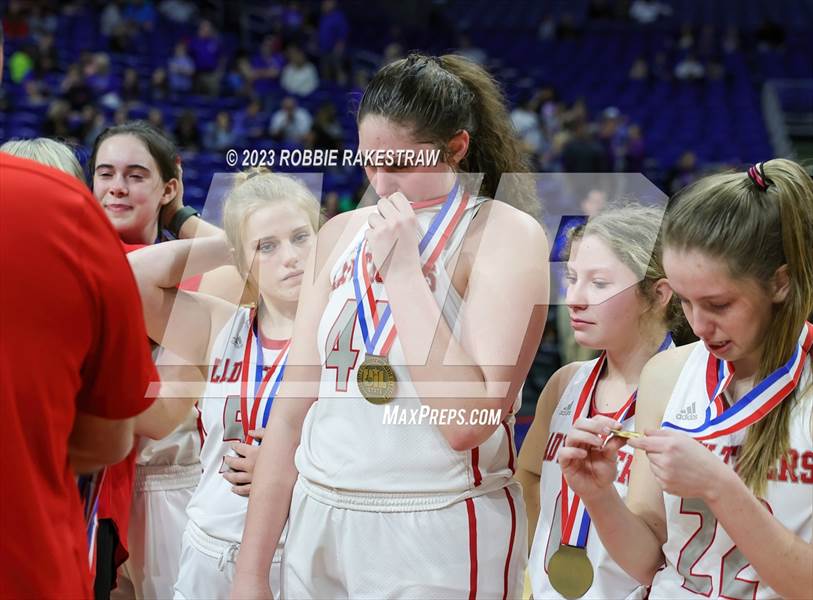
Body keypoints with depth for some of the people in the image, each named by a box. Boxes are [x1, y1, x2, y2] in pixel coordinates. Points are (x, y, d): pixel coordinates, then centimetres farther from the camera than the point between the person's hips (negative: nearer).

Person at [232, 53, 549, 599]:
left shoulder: (507, 235, -9)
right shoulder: (342, 233, 6)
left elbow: (467, 422, -19)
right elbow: (293, 406, 6)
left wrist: (403, 272, -17)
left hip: (438, 536, -5)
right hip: (317, 525, 5)